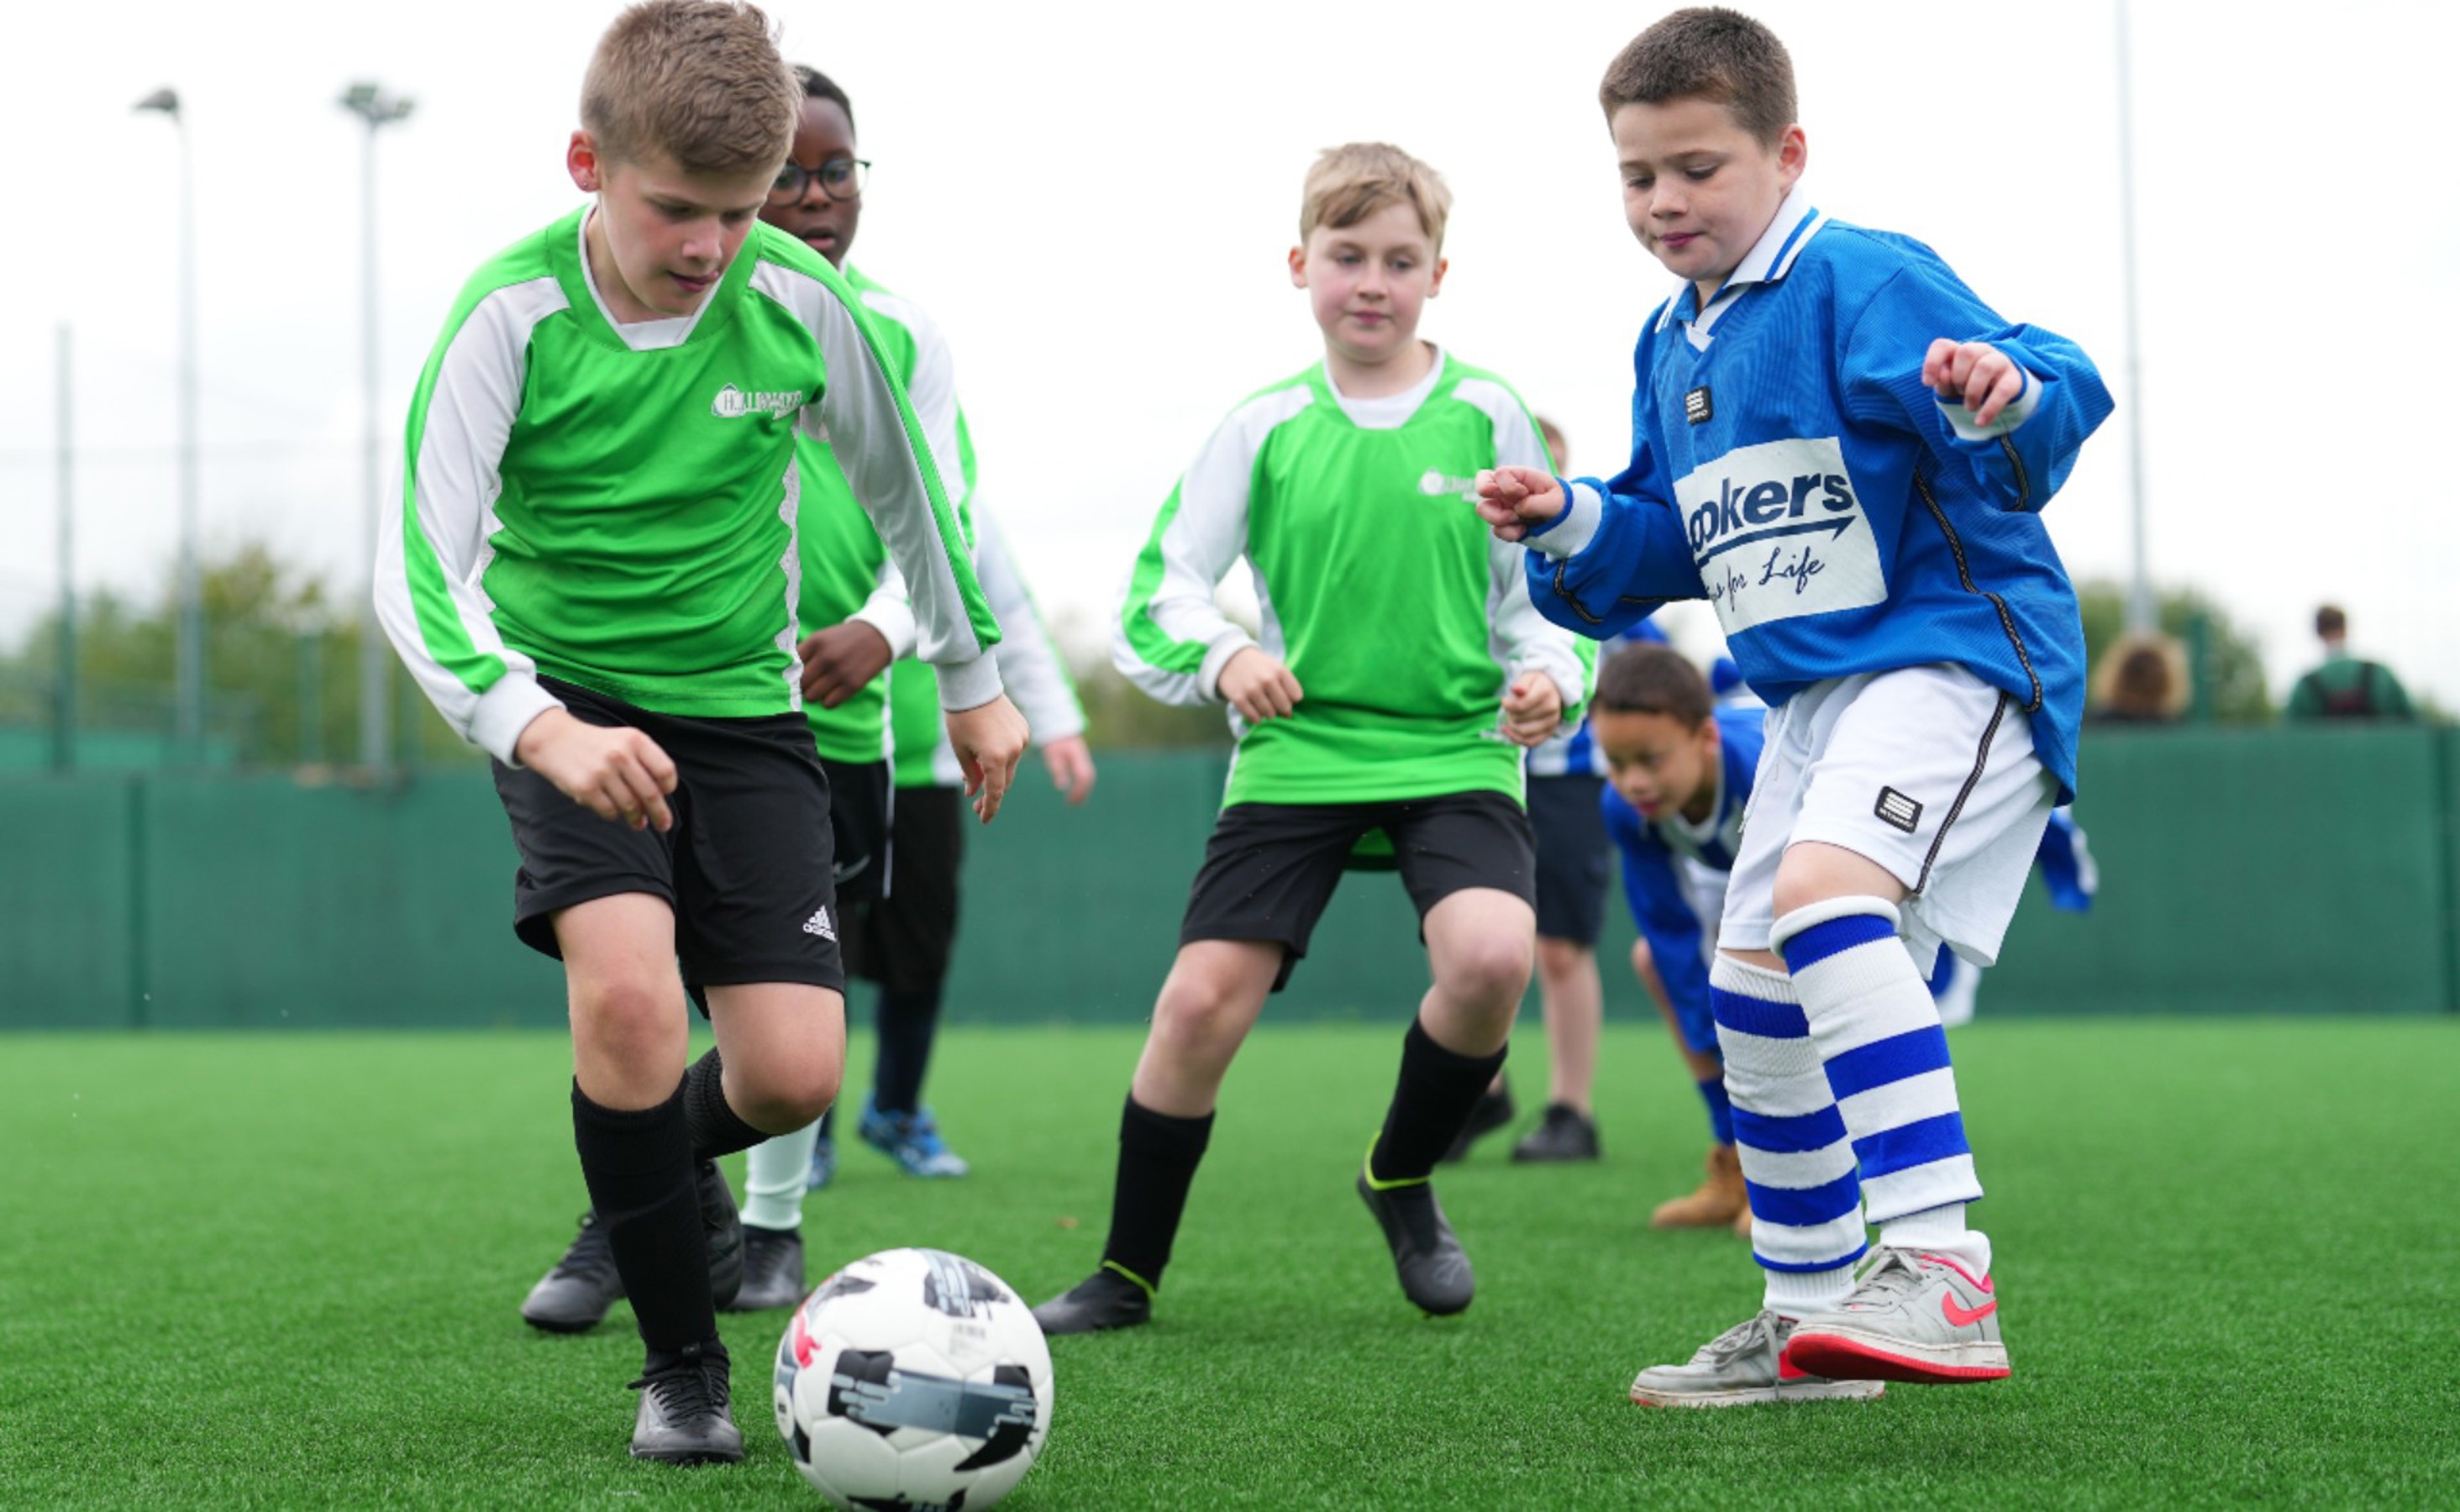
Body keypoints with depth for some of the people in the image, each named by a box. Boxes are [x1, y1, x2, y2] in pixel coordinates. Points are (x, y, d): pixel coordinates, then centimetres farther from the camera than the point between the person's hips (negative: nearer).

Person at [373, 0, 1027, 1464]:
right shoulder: (515, 314, -17)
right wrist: (539, 732, -39)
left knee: (796, 1074, -9)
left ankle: (669, 1153, 31)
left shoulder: (801, 302, -10)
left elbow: (907, 490, 8)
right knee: (627, 988, -27)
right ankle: (682, 1365, -8)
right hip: (569, 704, -2)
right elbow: (419, 568, -23)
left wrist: (973, 678, 18)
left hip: (745, 710, 2)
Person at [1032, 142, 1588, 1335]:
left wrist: (1549, 676, -12)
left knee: (1491, 954, -26)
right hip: (1296, 754, 1)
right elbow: (1158, 596, 1)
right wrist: (1221, 654, -19)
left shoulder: (1486, 414, 3)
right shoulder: (1263, 429, 3)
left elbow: (1541, 589, 8)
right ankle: (1127, 1273, 10)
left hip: (1456, 752, 0)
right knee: (1202, 998, -10)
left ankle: (1402, 1182, 5)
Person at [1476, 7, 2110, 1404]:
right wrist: (1571, 527, 2)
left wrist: (2003, 399, -45)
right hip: (1814, 694, 10)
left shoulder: (1867, 281, -13)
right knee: (1753, 992, 13)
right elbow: (1668, 549, 21)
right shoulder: (1671, 348, 14)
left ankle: (1944, 1273, -38)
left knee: (1825, 886, -33)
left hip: (1954, 651, -10)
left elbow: (2054, 402, -23)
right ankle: (1813, 1319, 28)